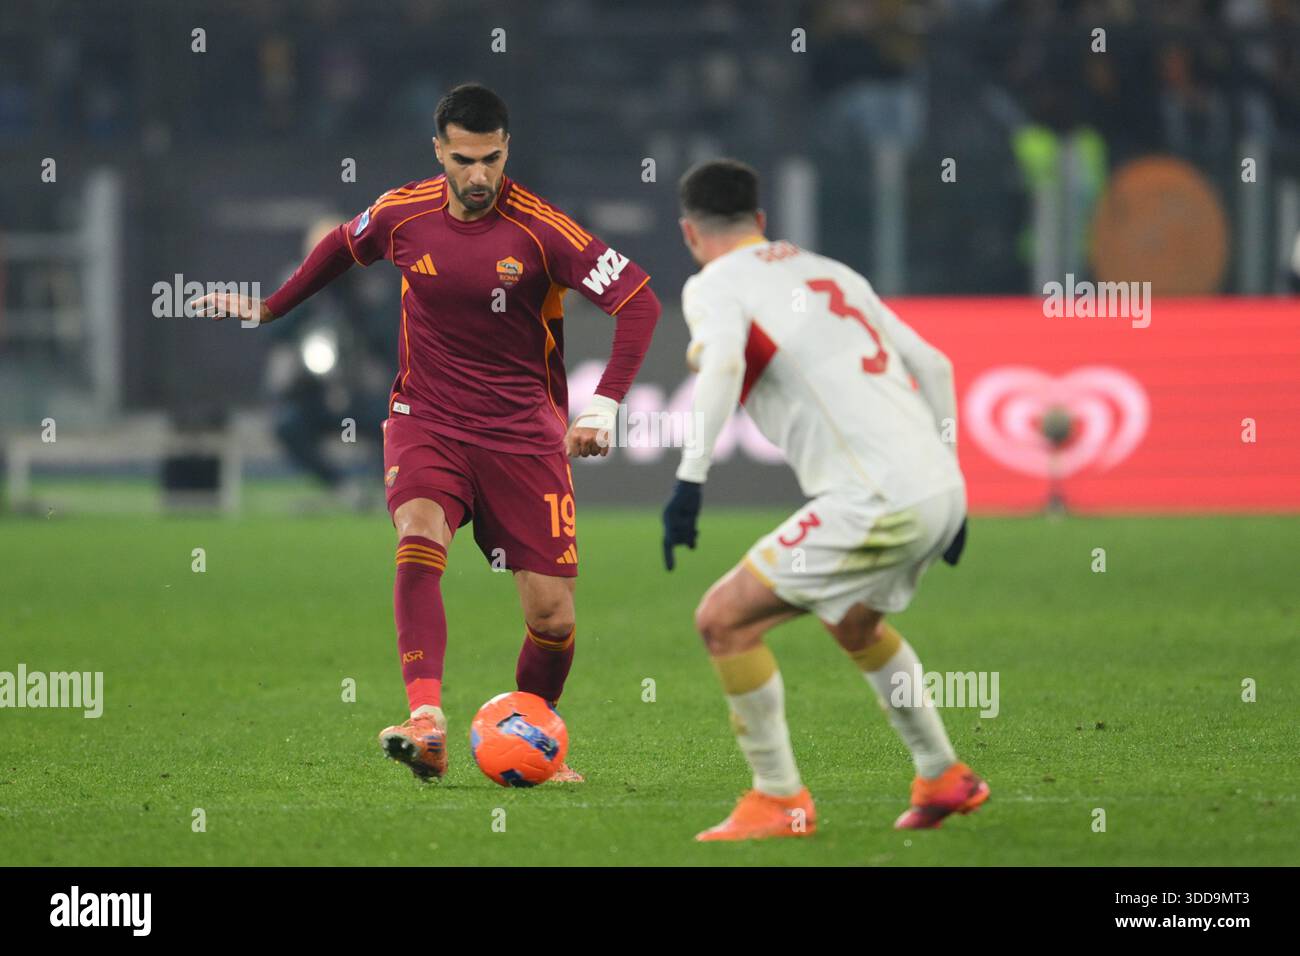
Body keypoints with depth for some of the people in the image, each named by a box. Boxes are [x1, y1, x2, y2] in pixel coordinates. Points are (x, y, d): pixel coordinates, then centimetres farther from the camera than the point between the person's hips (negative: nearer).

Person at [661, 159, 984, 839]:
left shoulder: (714, 285, 2)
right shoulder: (830, 272, 23)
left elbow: (722, 360, -22)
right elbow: (933, 367, 25)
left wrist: (690, 479, -26)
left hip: (876, 502, -8)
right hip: (940, 491, 8)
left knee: (724, 621, 0)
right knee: (855, 624, 34)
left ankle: (778, 801, 4)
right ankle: (943, 778, 40)